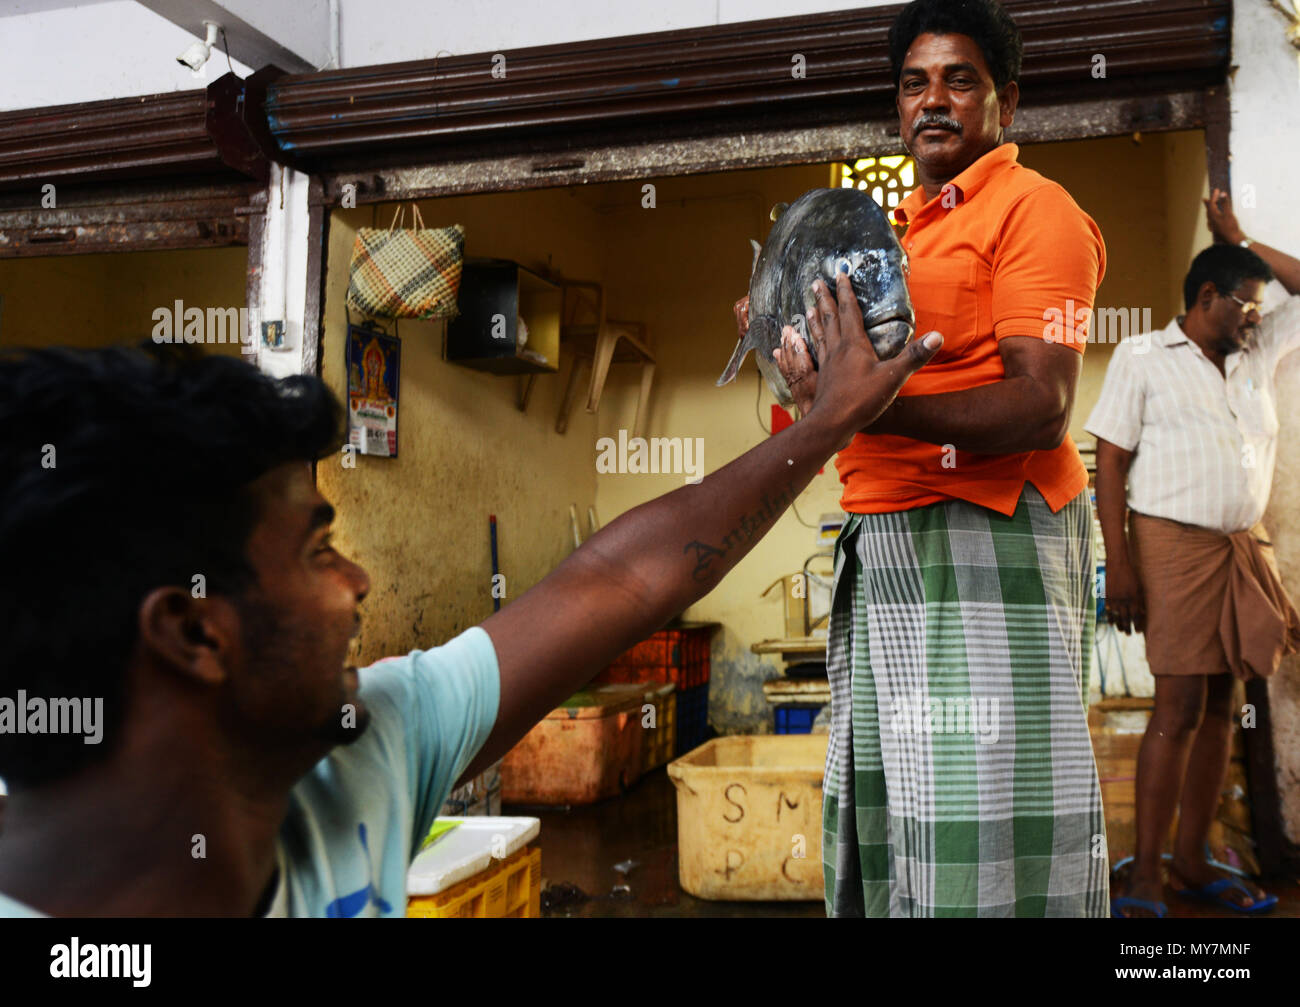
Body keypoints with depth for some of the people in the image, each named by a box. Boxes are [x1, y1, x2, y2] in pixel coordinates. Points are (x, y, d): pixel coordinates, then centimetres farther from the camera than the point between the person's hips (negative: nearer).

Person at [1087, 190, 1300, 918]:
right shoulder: (1142, 358, 1)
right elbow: (1111, 460, -5)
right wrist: (1118, 563, -13)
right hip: (1177, 544, -6)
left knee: (1221, 704, 8)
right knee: (1180, 707, -9)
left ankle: (1193, 859, 18)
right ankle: (1146, 873, -2)